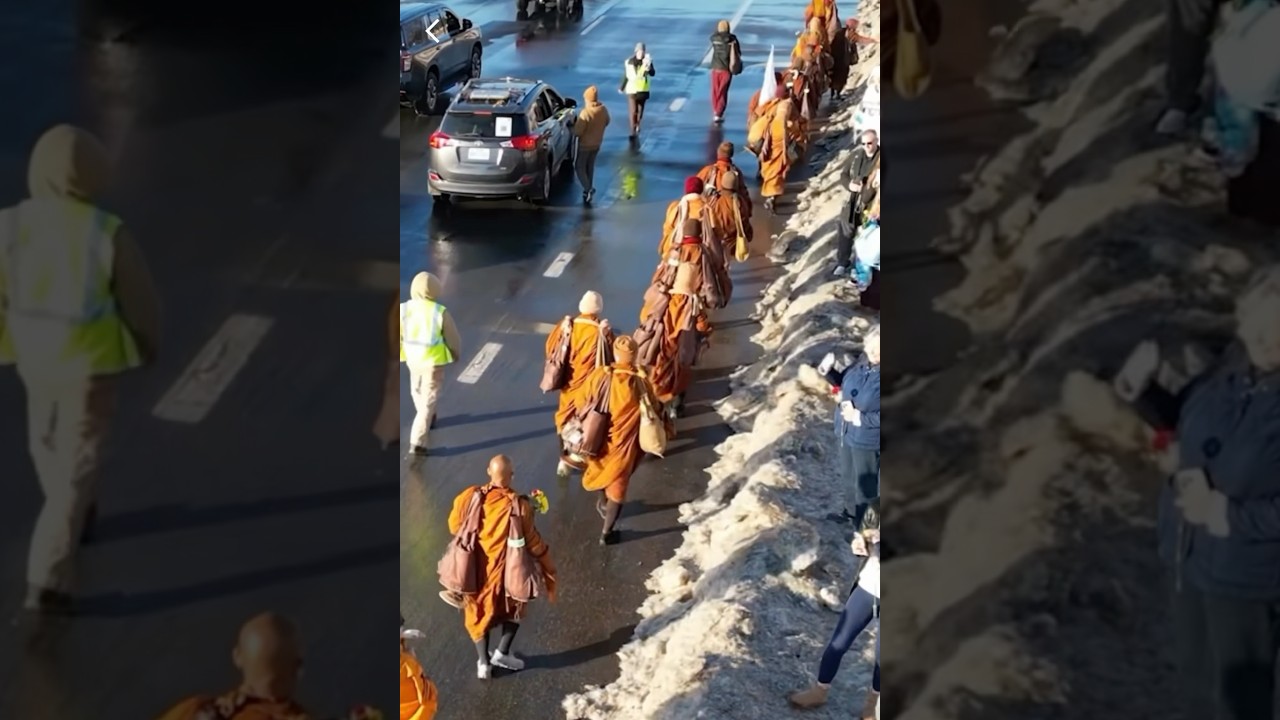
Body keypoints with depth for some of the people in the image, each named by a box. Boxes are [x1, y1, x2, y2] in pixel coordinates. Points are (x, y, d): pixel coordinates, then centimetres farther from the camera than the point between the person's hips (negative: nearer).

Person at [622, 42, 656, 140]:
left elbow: (653, 73, -15)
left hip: (643, 89, 1)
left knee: (640, 110, 16)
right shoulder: (629, 62, -7)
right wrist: (622, 88, 10)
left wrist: (649, 69, -37)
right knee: (633, 111, -7)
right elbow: (626, 76, 4)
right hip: (632, 89, -1)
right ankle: (633, 131, -4)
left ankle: (637, 126, 39)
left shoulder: (647, 61, -8)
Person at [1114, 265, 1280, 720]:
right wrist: (1141, 390, -11)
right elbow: (1184, 419, 7)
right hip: (1194, 551, 7)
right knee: (1198, 672, 26)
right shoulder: (1240, 360, -10)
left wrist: (1227, 515, -27)